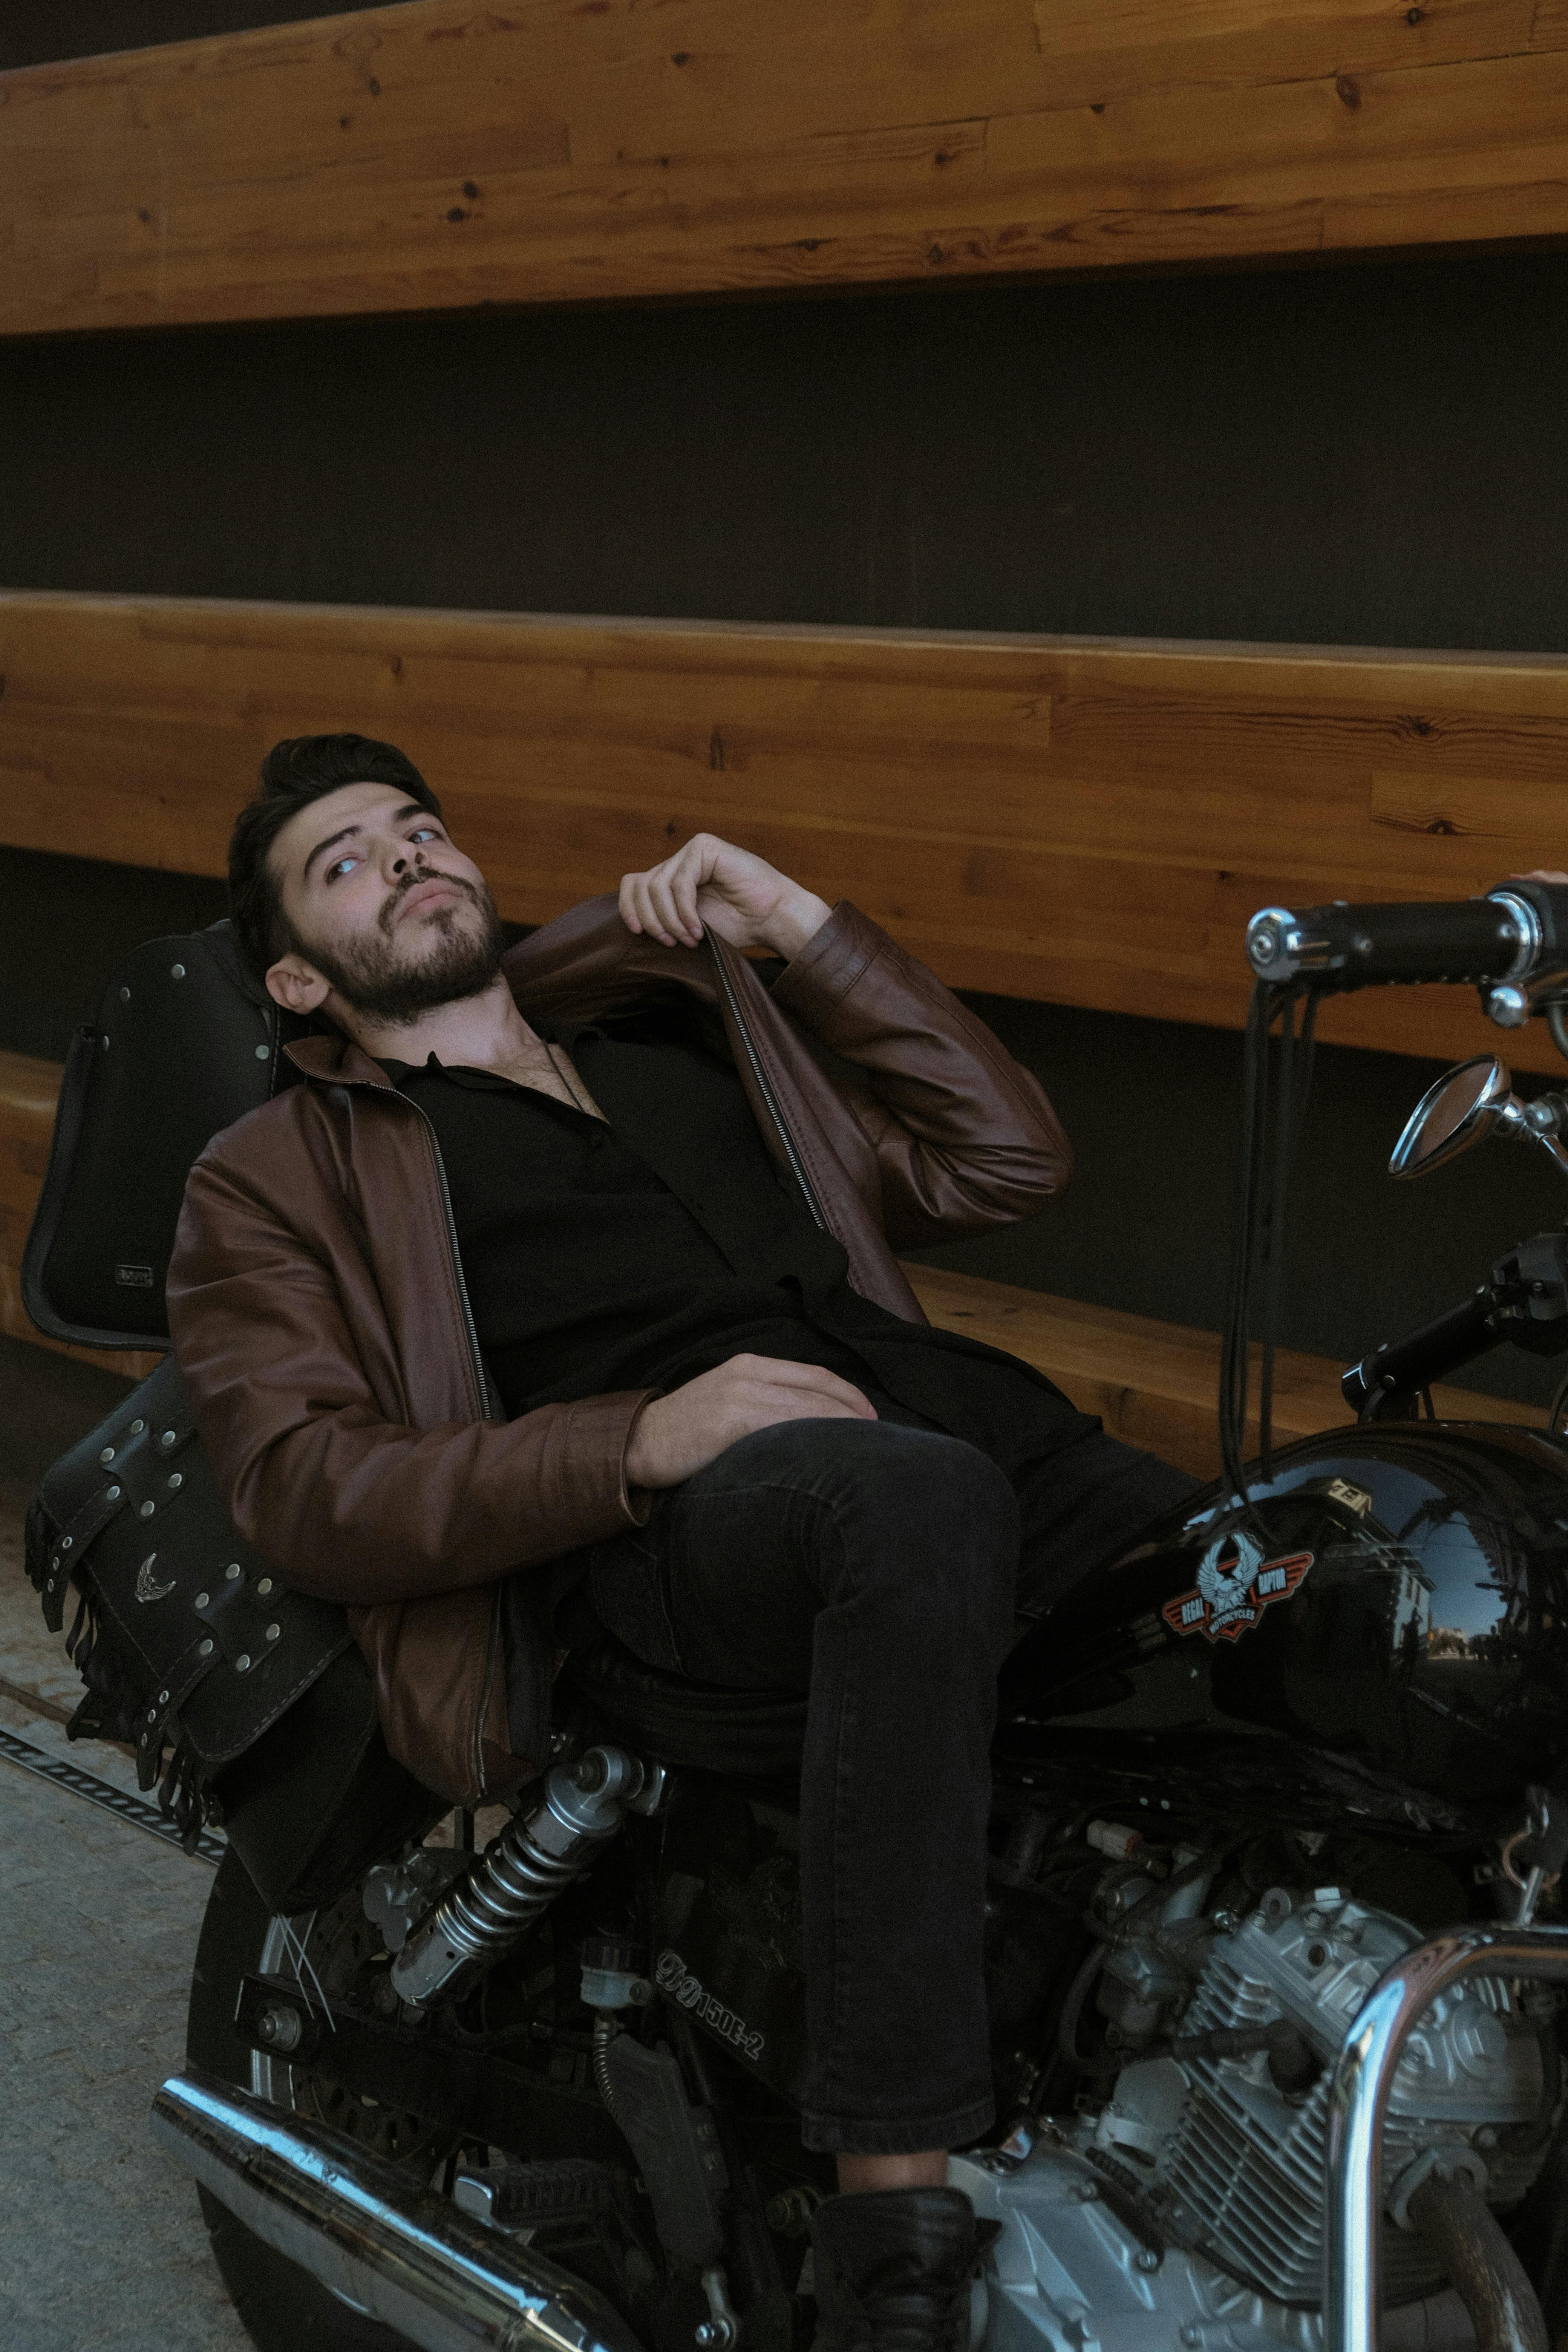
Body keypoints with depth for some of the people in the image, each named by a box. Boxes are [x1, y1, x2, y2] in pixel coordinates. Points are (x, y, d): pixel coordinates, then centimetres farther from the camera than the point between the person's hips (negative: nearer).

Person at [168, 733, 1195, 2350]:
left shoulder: (680, 1033, 35)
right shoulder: (277, 1178, 22)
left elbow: (1005, 1160, 28)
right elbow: (304, 1489, 3)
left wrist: (799, 925, 21)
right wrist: (639, 1441, -12)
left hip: (950, 1417, 5)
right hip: (665, 1537, -5)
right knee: (919, 1497, -40)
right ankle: (892, 2220, -39)